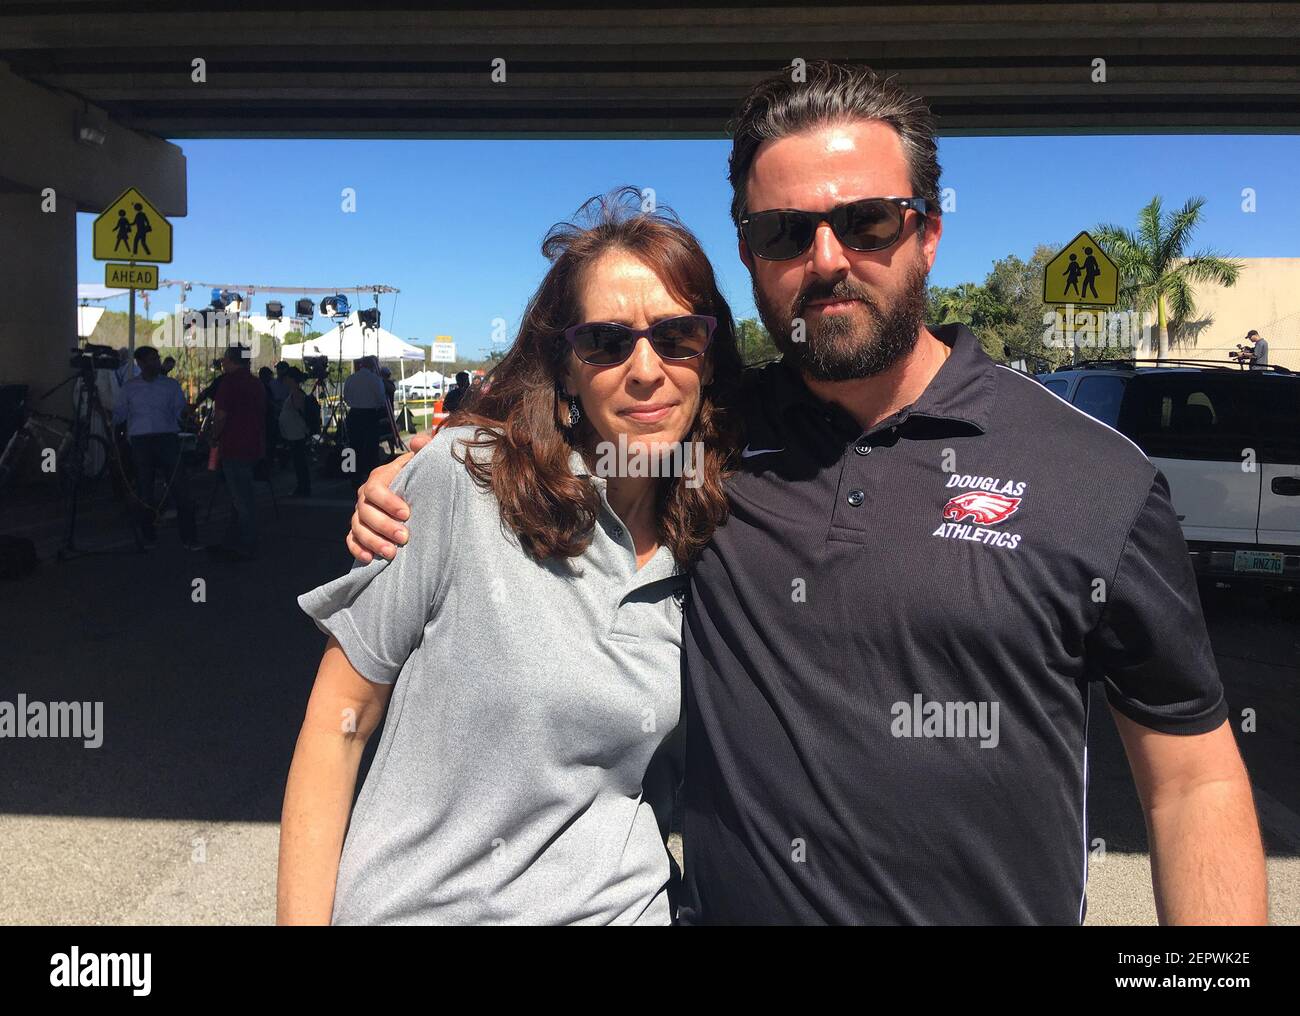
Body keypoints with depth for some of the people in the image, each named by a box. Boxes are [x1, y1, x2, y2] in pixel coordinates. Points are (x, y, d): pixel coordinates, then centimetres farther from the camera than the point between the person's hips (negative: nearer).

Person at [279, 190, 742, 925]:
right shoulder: (462, 477, -16)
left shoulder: (717, 546, -4)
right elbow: (340, 722, -11)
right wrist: (303, 917, -12)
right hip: (412, 902, -2)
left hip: (613, 906, 3)